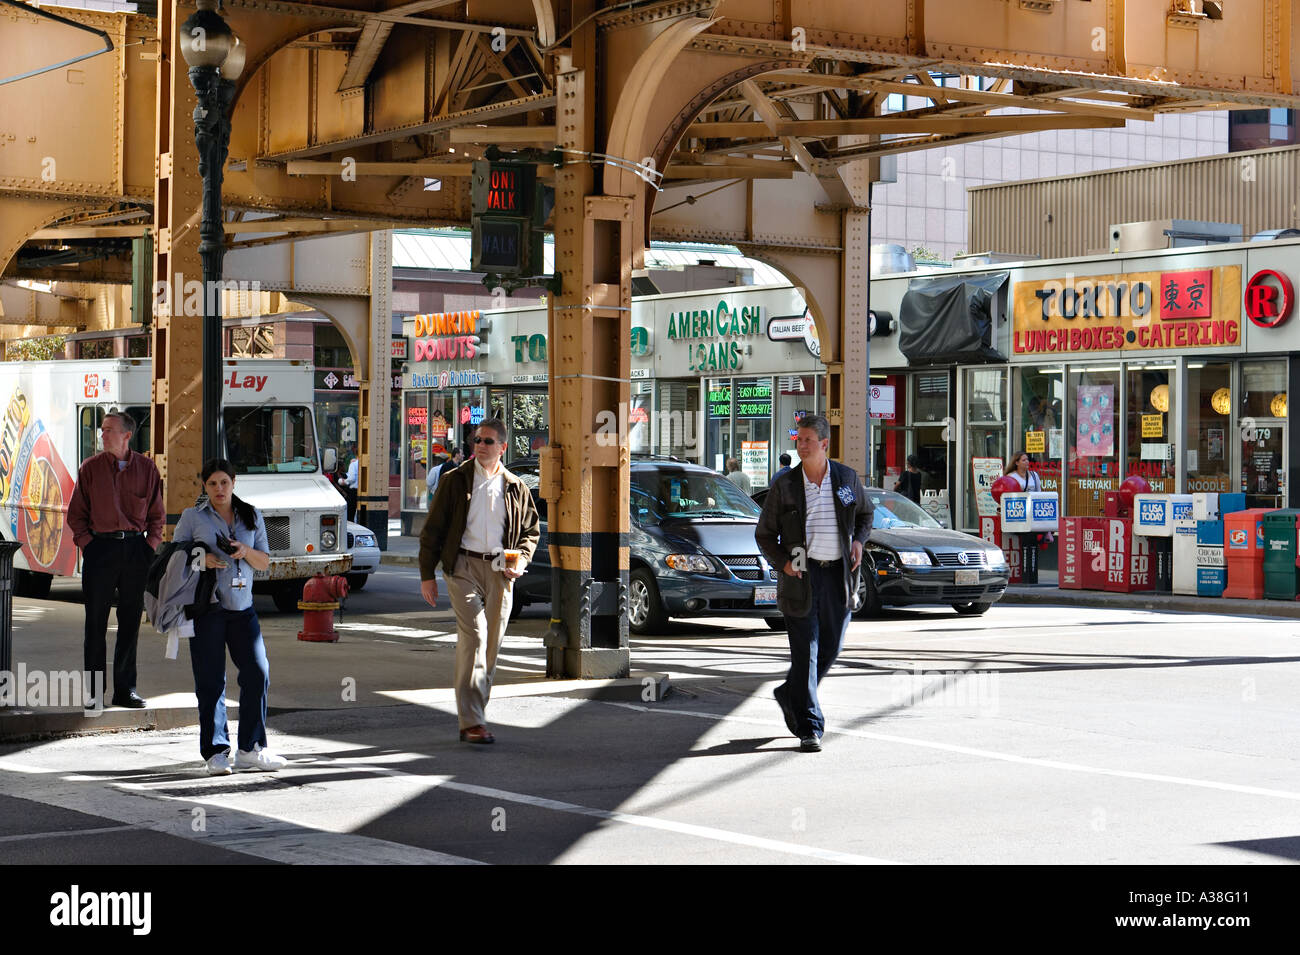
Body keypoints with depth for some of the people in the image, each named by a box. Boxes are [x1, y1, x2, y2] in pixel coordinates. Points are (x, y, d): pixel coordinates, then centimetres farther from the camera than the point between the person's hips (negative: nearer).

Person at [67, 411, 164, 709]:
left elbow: (157, 513, 11)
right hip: (100, 547, -1)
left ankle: (125, 689, 11)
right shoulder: (90, 468, 4)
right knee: (96, 620, 0)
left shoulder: (146, 468, 6)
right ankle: (95, 692, 5)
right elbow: (76, 513, 7)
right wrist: (86, 543, -4)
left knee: (130, 620, 4)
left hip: (136, 548, 1)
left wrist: (151, 544, 0)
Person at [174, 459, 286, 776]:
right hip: (206, 608, -3)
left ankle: (251, 749, 3)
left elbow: (264, 562, 13)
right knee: (210, 681, -2)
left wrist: (245, 551, -8)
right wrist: (202, 558, -13)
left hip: (242, 607, 3)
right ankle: (216, 752, 3)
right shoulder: (193, 516, 6)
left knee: (257, 674, -6)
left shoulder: (252, 516, 14)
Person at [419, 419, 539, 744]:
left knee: (491, 644, 5)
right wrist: (427, 574, 0)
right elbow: (432, 529, 5)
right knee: (474, 635, -17)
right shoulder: (454, 481, 4)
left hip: (499, 570, 4)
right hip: (463, 566, -4)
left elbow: (531, 531, 20)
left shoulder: (516, 488, 11)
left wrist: (520, 561, 1)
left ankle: (473, 716, 16)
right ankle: (471, 722, -20)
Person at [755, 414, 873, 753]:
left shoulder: (847, 478, 5)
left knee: (831, 648, 9)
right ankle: (809, 728, -1)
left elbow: (865, 513, 22)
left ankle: (790, 695, 35)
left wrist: (859, 540, 3)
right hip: (801, 574, -3)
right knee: (805, 652, -4)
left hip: (838, 573, 3)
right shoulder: (785, 486, -1)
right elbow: (764, 534, 5)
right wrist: (783, 562, -11)